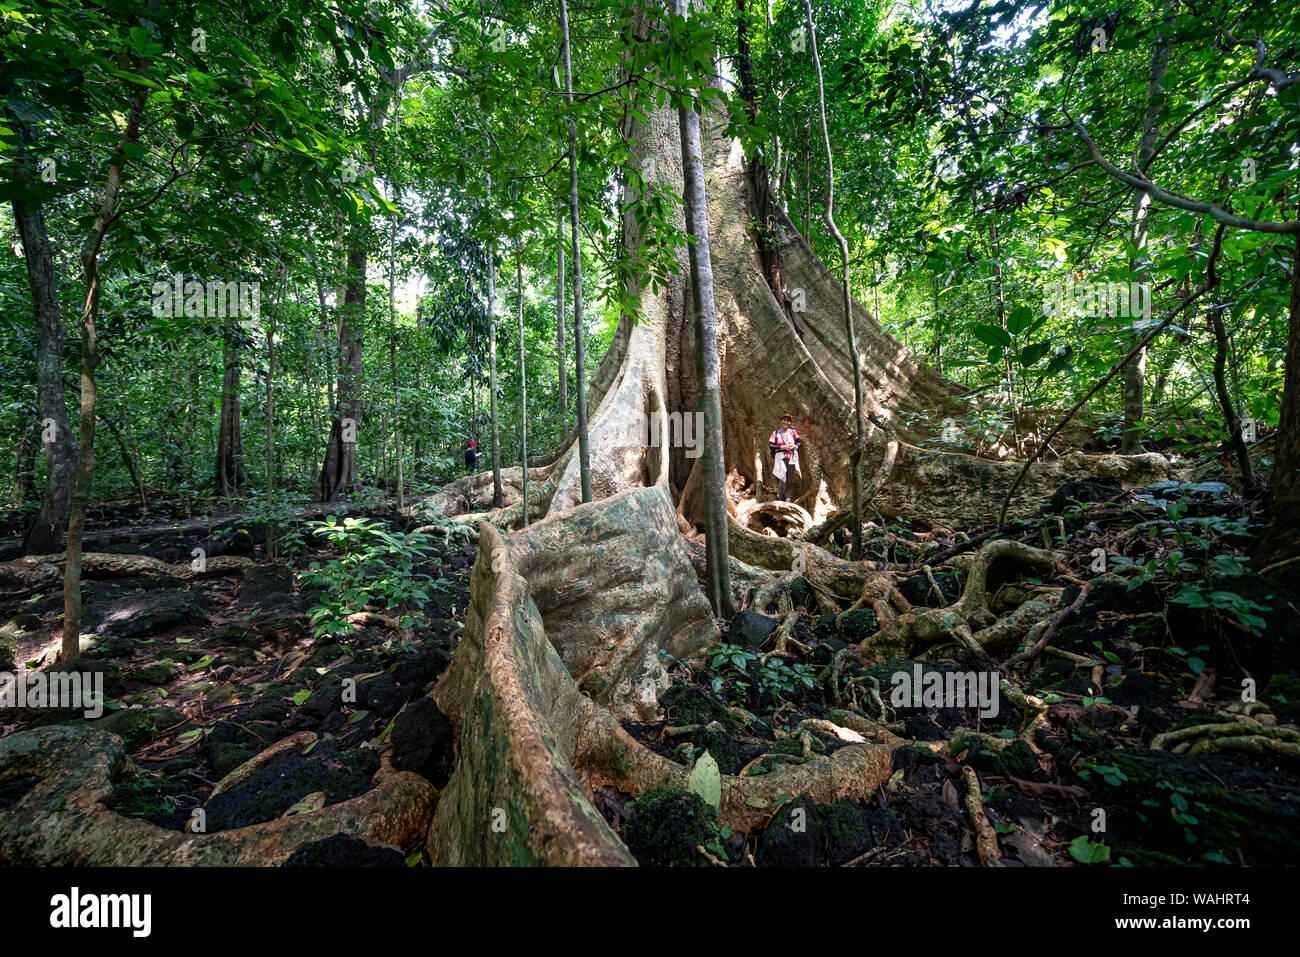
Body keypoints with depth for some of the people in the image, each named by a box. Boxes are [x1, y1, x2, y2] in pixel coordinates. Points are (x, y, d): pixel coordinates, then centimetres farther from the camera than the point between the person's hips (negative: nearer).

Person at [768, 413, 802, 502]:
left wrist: (796, 446, -9)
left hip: (792, 457, 3)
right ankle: (781, 498, 5)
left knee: (790, 479, 5)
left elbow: (800, 441, 12)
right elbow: (770, 445, -2)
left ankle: (788, 498, 18)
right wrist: (781, 447, -15)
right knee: (783, 478, -11)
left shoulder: (792, 432, 8)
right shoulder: (776, 433, 2)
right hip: (781, 457, -2)